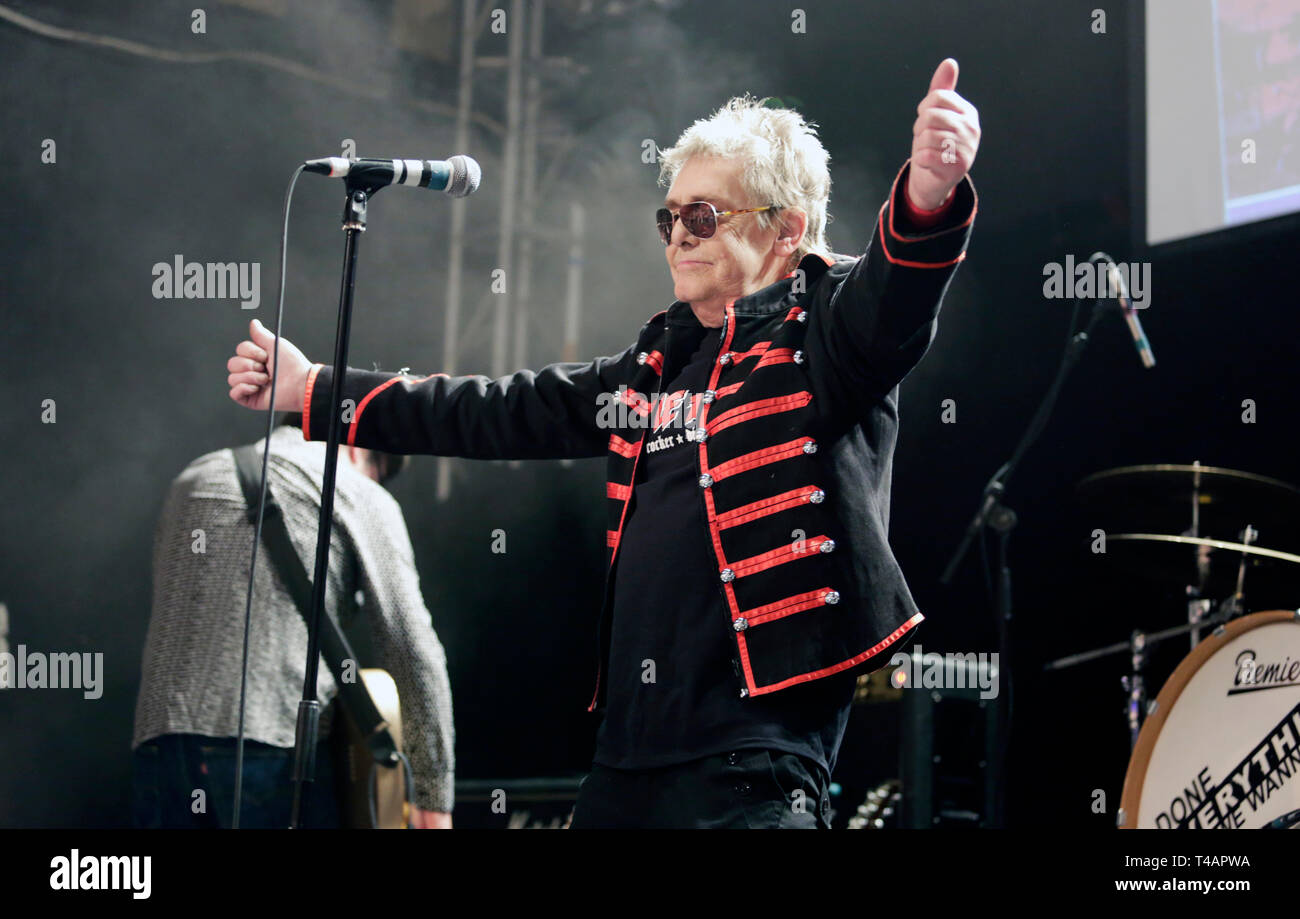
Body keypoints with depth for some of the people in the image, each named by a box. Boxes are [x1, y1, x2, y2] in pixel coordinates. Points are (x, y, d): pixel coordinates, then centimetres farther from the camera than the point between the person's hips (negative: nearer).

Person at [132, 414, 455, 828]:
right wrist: (433, 796, 5)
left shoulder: (191, 480, 25)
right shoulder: (361, 497, 9)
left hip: (160, 735, 5)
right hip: (274, 743, -5)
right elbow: (412, 653, 2)